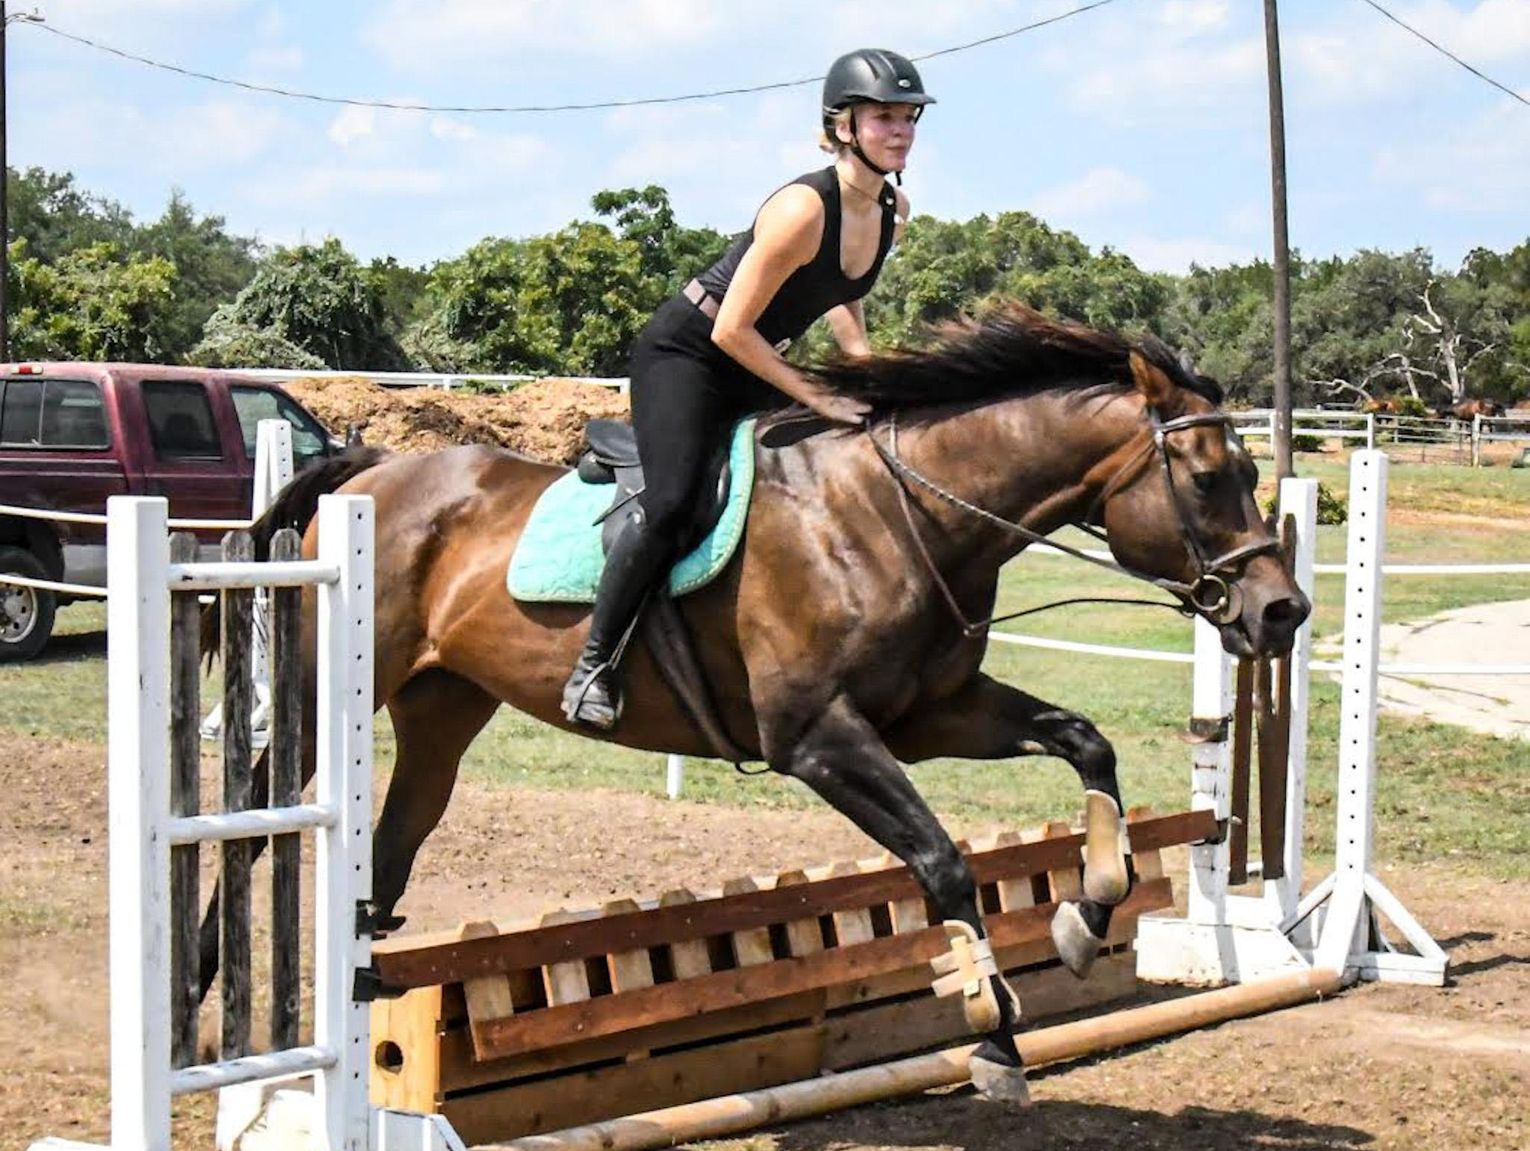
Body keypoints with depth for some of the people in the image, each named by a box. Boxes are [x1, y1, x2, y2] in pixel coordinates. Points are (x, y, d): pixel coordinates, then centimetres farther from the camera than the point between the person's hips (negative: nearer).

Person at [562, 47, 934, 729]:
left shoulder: (894, 210, -1)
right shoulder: (803, 209, -26)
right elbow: (732, 331, -25)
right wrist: (820, 400, -20)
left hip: (757, 366, 9)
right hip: (685, 353, -9)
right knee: (670, 504, -25)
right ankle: (593, 665, -14)